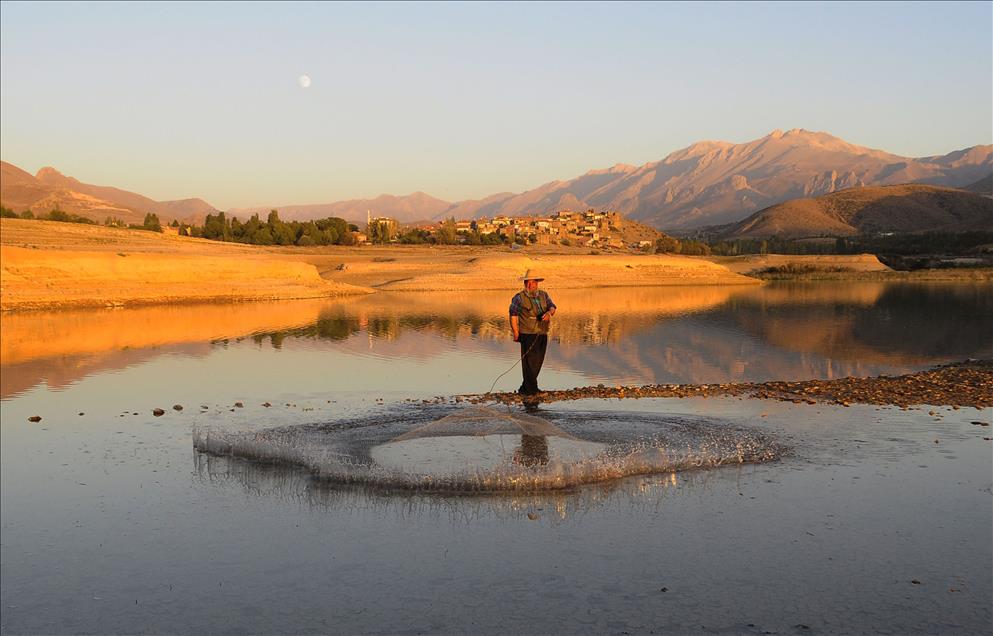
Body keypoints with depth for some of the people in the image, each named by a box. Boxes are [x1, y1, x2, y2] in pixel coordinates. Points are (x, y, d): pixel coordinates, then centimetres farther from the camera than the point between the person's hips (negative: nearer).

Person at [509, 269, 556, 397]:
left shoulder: (543, 295, 12)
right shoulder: (519, 298, -4)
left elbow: (552, 306, 4)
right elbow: (513, 315, -3)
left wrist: (549, 312, -20)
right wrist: (516, 332, -8)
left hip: (542, 334, 6)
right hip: (528, 334, -6)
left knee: (538, 362, 11)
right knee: (529, 362, -6)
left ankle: (525, 389, 22)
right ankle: (531, 390, 1)